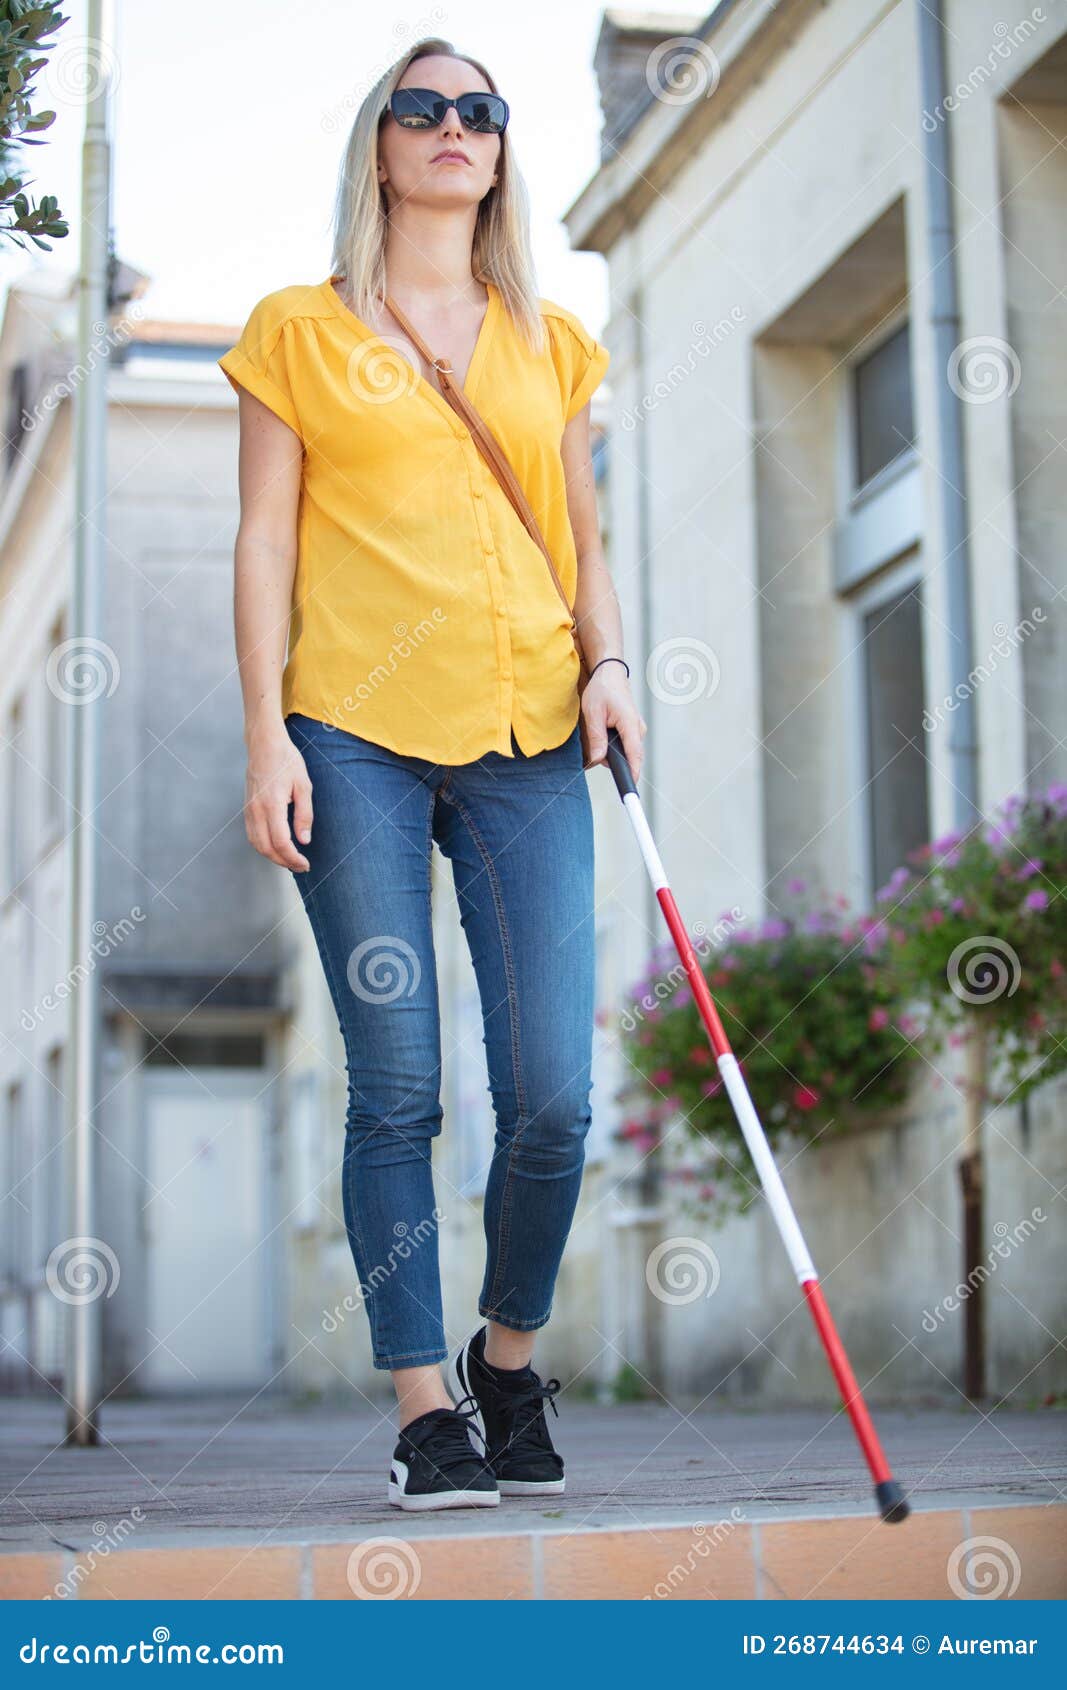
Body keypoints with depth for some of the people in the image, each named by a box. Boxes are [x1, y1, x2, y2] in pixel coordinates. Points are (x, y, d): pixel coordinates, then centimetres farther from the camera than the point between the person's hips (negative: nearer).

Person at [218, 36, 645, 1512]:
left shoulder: (550, 342, 19)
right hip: (357, 733, -2)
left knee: (553, 1095, -5)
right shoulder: (302, 330, 11)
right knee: (396, 1088, -3)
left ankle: (510, 1360, 19)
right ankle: (426, 1406, 8)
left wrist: (609, 658, 2)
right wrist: (268, 732, -3)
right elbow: (266, 540, 6)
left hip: (527, 737, 2)